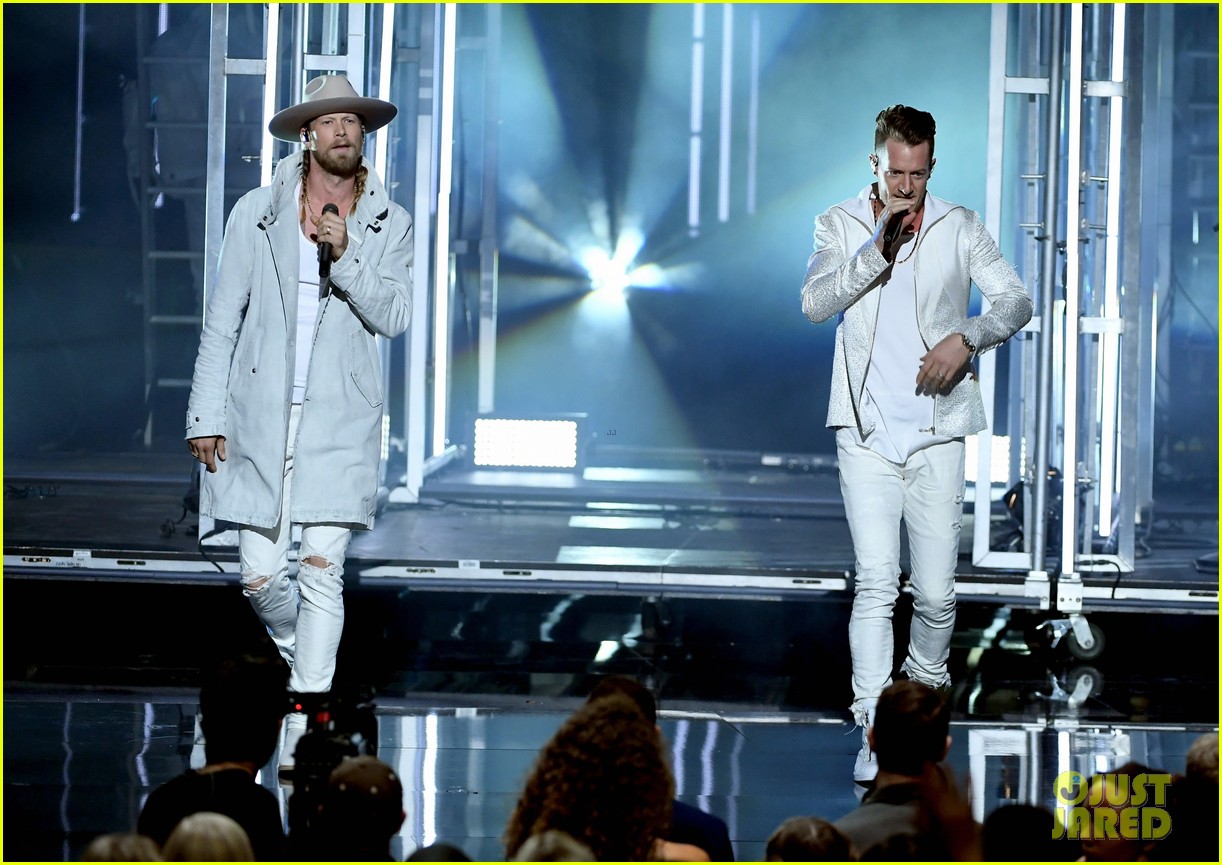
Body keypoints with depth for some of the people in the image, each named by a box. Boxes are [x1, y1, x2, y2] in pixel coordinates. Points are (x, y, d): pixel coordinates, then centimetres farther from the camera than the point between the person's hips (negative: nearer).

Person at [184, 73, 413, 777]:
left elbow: (393, 316, -2)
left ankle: (304, 732, -5)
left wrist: (346, 256, -16)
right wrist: (206, 416, 1)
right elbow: (223, 321, 6)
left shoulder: (390, 224, 6)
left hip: (340, 421, -1)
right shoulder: (257, 214, 5)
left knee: (322, 570, -9)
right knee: (261, 575, 0)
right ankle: (303, 658, 32)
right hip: (260, 420, 1)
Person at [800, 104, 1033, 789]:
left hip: (937, 433, 1)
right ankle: (875, 731, -11)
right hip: (866, 431, -1)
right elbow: (817, 302, -9)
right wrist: (880, 247, -20)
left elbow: (1017, 300, 2)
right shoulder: (842, 225, 5)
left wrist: (966, 338, -16)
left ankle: (926, 687, 29)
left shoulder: (959, 227, 6)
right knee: (876, 584, -11)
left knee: (936, 592, 1)